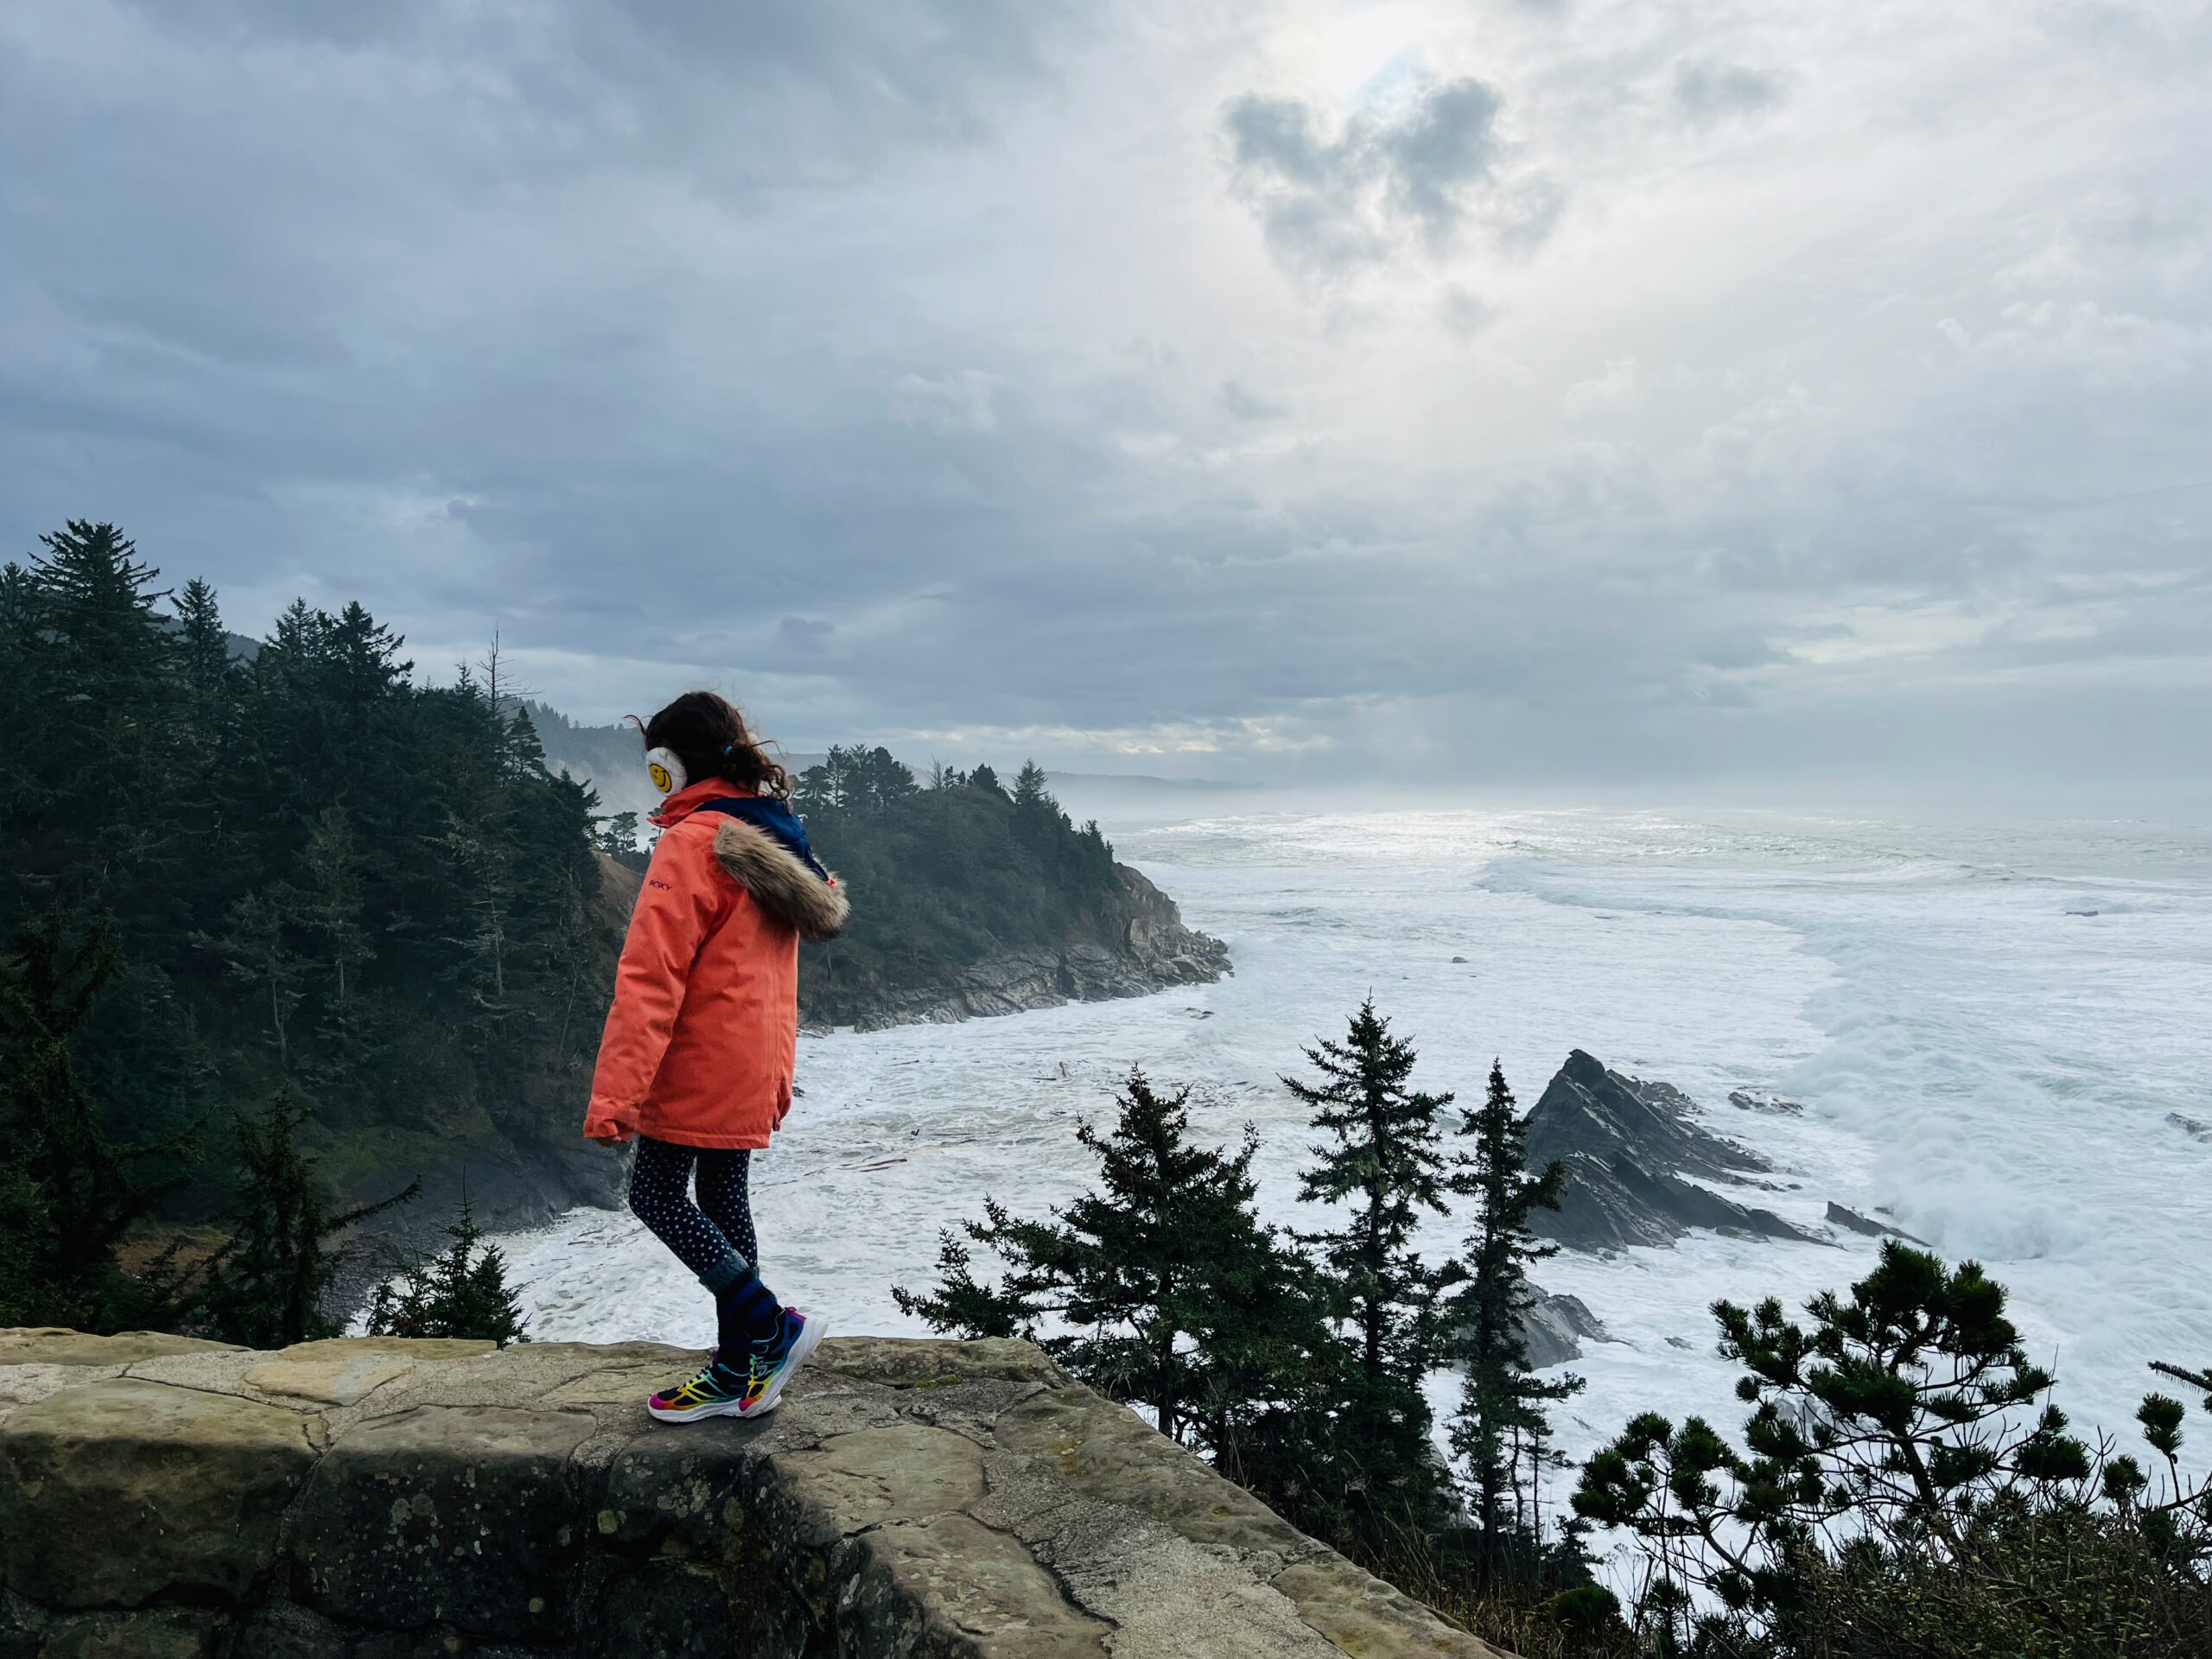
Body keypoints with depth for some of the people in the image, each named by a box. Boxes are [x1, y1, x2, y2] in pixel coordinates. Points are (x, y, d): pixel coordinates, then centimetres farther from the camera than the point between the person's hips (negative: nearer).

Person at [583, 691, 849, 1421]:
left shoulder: (694, 843, -16)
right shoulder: (775, 841, 12)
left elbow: (650, 977, -21)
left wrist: (613, 1094, -22)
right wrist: (778, 1073, 23)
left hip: (695, 1068, -8)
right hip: (753, 1074, 9)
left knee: (656, 1194, 5)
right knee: (722, 1201, 14)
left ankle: (770, 1326, 1)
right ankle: (742, 1372, 20)